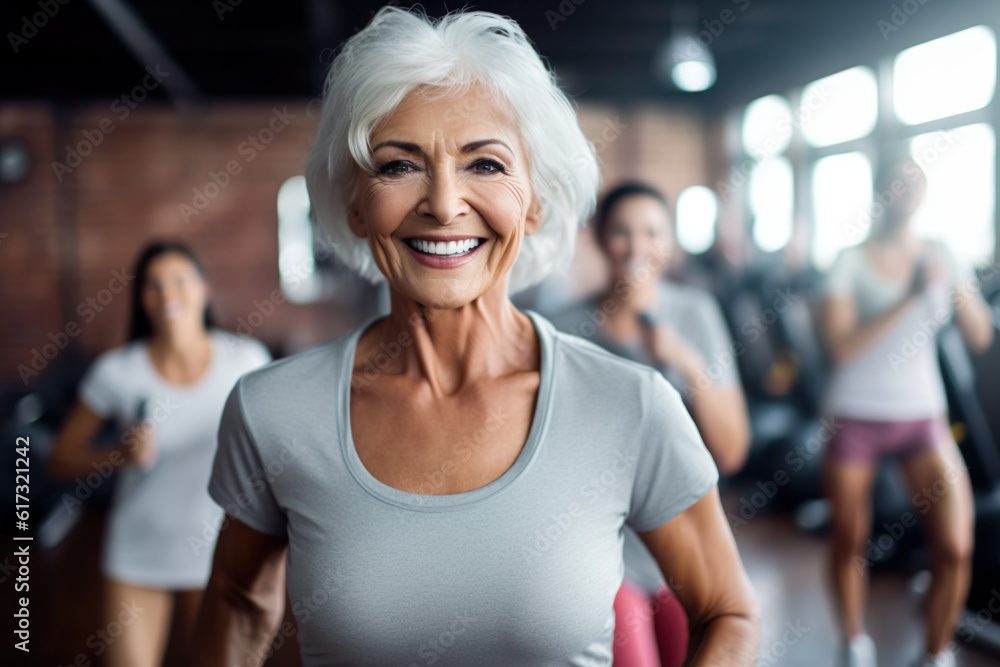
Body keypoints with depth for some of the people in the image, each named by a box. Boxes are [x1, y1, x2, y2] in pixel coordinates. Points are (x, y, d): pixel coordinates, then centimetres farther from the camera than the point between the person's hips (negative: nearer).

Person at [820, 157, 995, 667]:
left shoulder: (940, 257, 5)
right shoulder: (850, 262, -6)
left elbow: (980, 337, 1)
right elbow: (841, 348, -16)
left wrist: (954, 287, -15)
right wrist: (909, 297, -21)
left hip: (923, 416, 2)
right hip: (855, 418, -2)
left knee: (957, 548, -10)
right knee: (849, 543, 7)